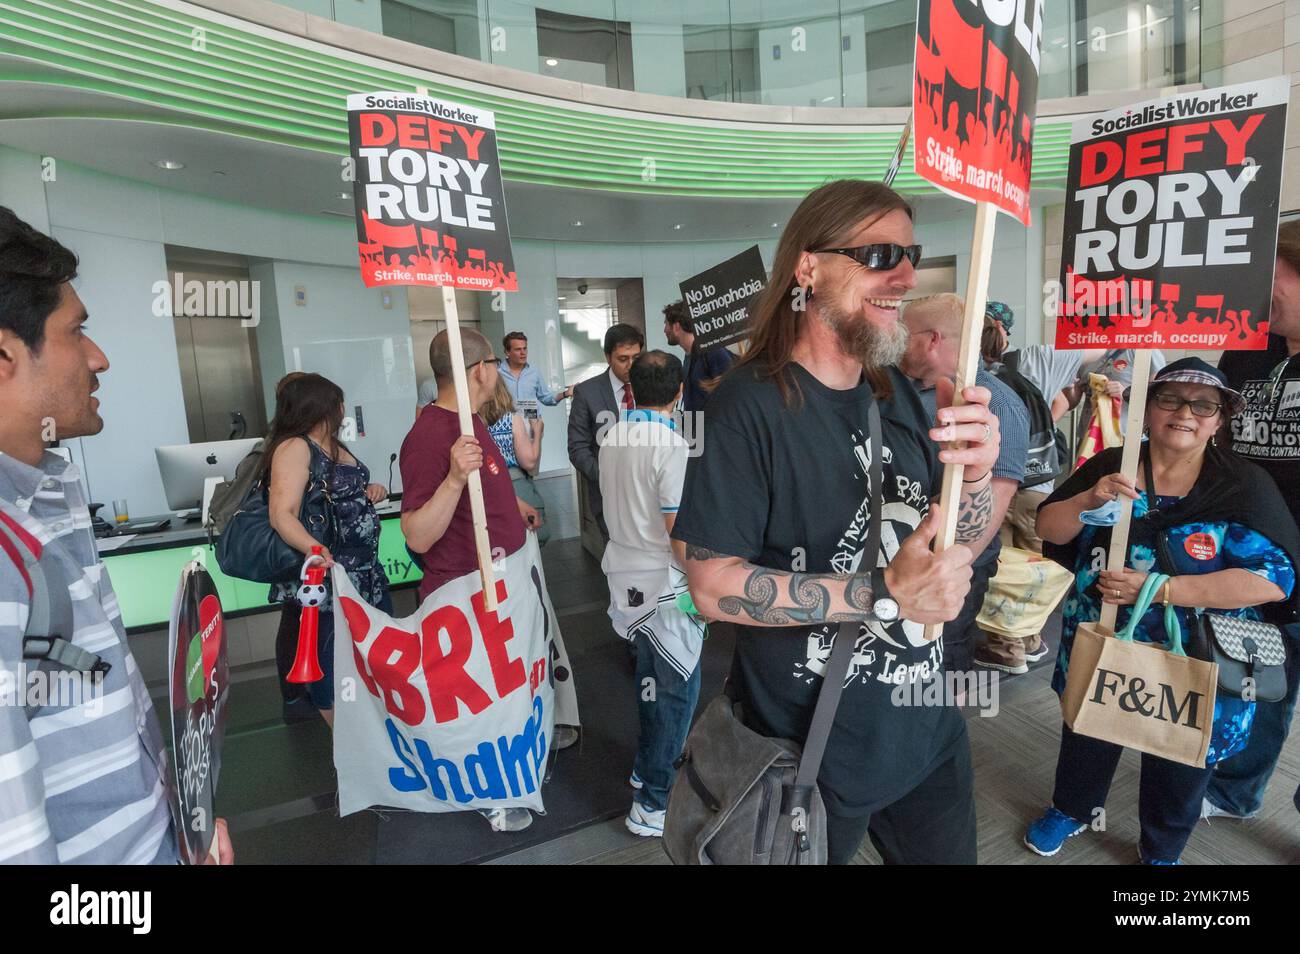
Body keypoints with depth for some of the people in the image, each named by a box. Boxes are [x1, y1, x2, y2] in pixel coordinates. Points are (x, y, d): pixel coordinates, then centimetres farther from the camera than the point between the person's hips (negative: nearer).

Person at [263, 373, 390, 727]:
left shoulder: (333, 446, 11)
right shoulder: (294, 447, -16)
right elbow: (282, 514, -27)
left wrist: (369, 492, 5)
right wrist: (314, 549, -46)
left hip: (365, 571, 10)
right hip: (327, 576, -10)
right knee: (334, 664, 2)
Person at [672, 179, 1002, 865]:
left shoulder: (896, 393, 0)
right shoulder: (751, 403, -23)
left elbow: (958, 544, 3)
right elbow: (712, 586, -25)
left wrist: (975, 475, -18)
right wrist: (884, 596, -27)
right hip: (812, 756, -6)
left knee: (949, 852, 25)